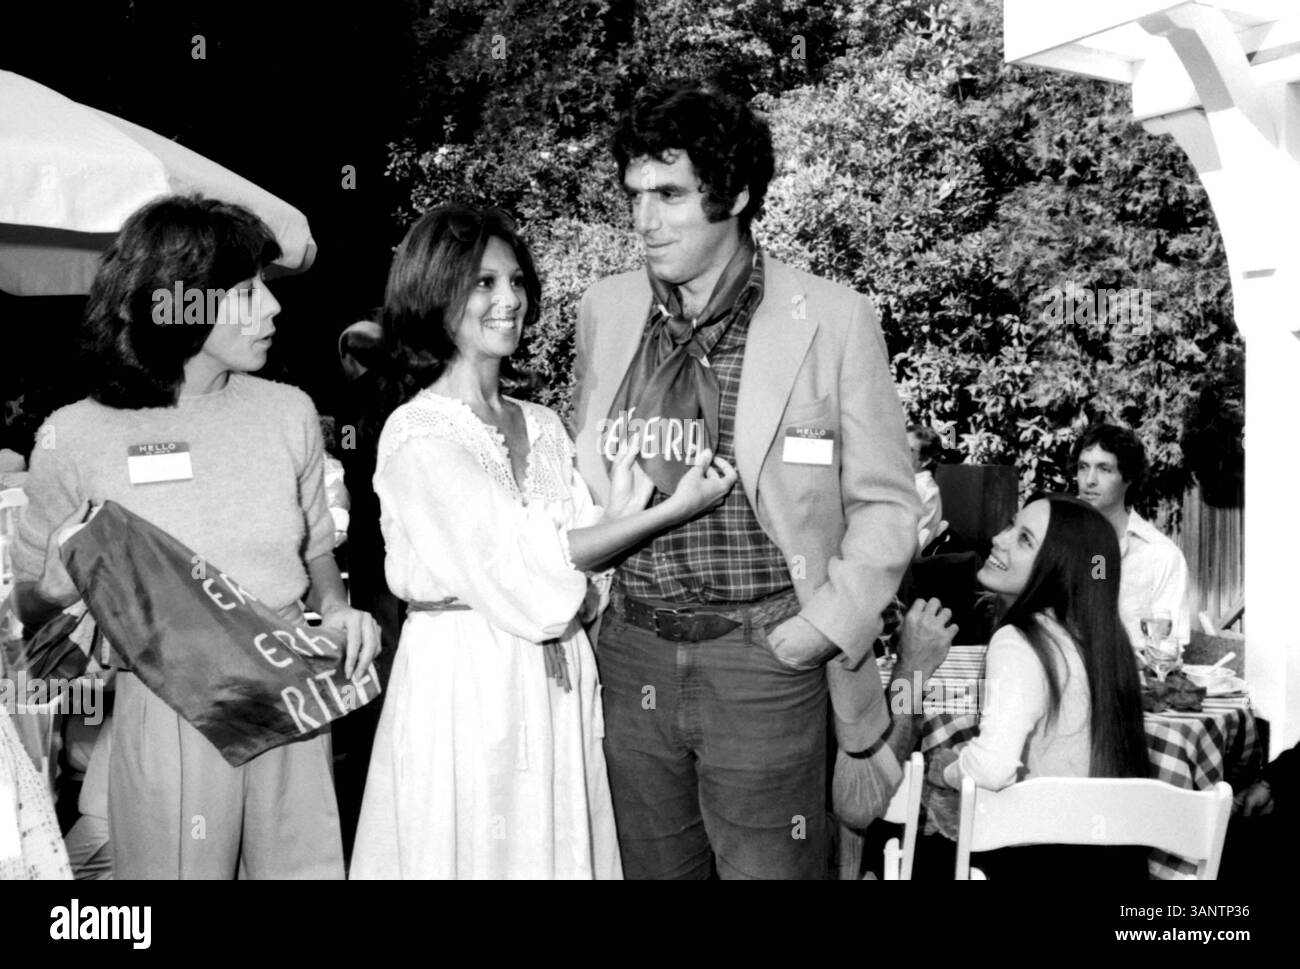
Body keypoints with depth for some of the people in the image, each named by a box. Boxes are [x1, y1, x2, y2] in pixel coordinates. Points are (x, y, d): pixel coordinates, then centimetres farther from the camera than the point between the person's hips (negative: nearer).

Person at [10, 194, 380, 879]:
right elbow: (30, 604, 5)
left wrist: (338, 610, -5)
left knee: (303, 866, 15)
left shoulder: (288, 413, 1)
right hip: (165, 715, -3)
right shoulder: (75, 437, -7)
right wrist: (63, 581, -17)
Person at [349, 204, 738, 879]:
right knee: (477, 850, 6)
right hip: (465, 680, -6)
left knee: (561, 846, 14)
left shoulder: (542, 424, 9)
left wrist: (620, 508, -12)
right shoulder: (417, 435, -12)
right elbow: (520, 565, -17)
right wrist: (672, 509, -16)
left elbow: (576, 566, 6)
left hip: (559, 677, 6)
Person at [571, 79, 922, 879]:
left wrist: (826, 625, -10)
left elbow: (884, 504, -1)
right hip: (632, 657, 4)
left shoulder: (832, 317, -7)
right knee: (647, 865, 15)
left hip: (764, 661, -3)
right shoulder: (605, 310, 4)